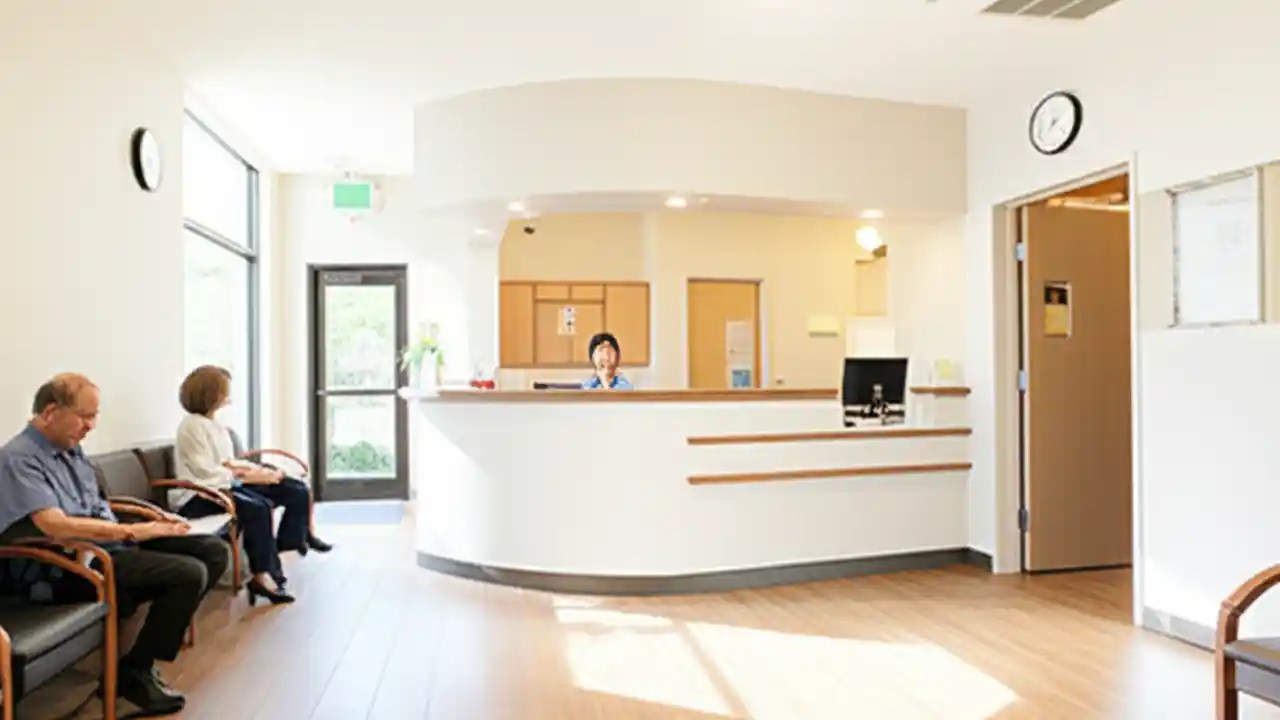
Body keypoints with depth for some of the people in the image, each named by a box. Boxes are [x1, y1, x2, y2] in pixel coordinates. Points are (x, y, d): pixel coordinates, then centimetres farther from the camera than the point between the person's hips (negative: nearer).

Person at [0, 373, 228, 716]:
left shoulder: (70, 448, 15)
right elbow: (54, 526, -25)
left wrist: (152, 521, 4)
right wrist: (131, 531, -22)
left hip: (112, 545, 9)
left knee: (214, 550, -2)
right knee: (189, 573, -25)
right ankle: (134, 673, -7)